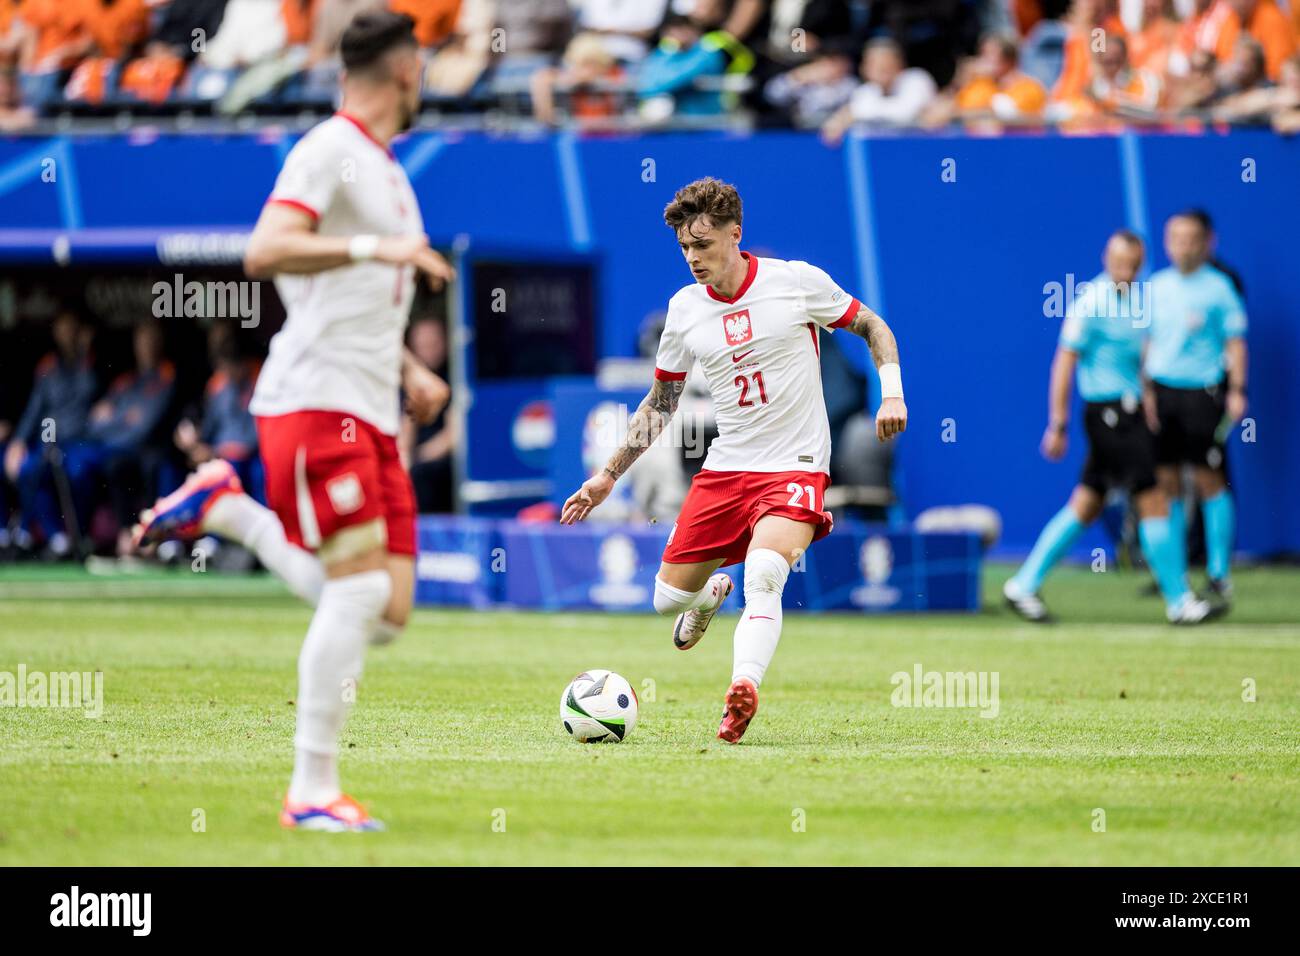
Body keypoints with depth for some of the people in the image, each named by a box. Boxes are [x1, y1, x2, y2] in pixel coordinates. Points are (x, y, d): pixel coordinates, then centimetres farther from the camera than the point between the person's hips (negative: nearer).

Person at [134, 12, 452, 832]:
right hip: (316, 400, -9)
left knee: (385, 615, 0)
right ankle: (313, 793, -10)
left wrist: (409, 371, 18)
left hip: (372, 415, 9)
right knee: (360, 589, -15)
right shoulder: (329, 151, -6)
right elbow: (266, 251, -20)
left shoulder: (388, 172, 22)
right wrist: (373, 247, -28)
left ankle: (227, 511, 14)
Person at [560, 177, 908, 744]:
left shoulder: (795, 282, -7)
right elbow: (660, 403, 15)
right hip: (724, 469, 5)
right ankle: (711, 594, 40)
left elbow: (872, 328, 6)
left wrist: (892, 394, -9)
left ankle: (743, 691, -42)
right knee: (668, 598, 5)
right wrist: (609, 475, 12)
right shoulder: (685, 309, 4)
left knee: (762, 576, -30)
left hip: (795, 468, -5)